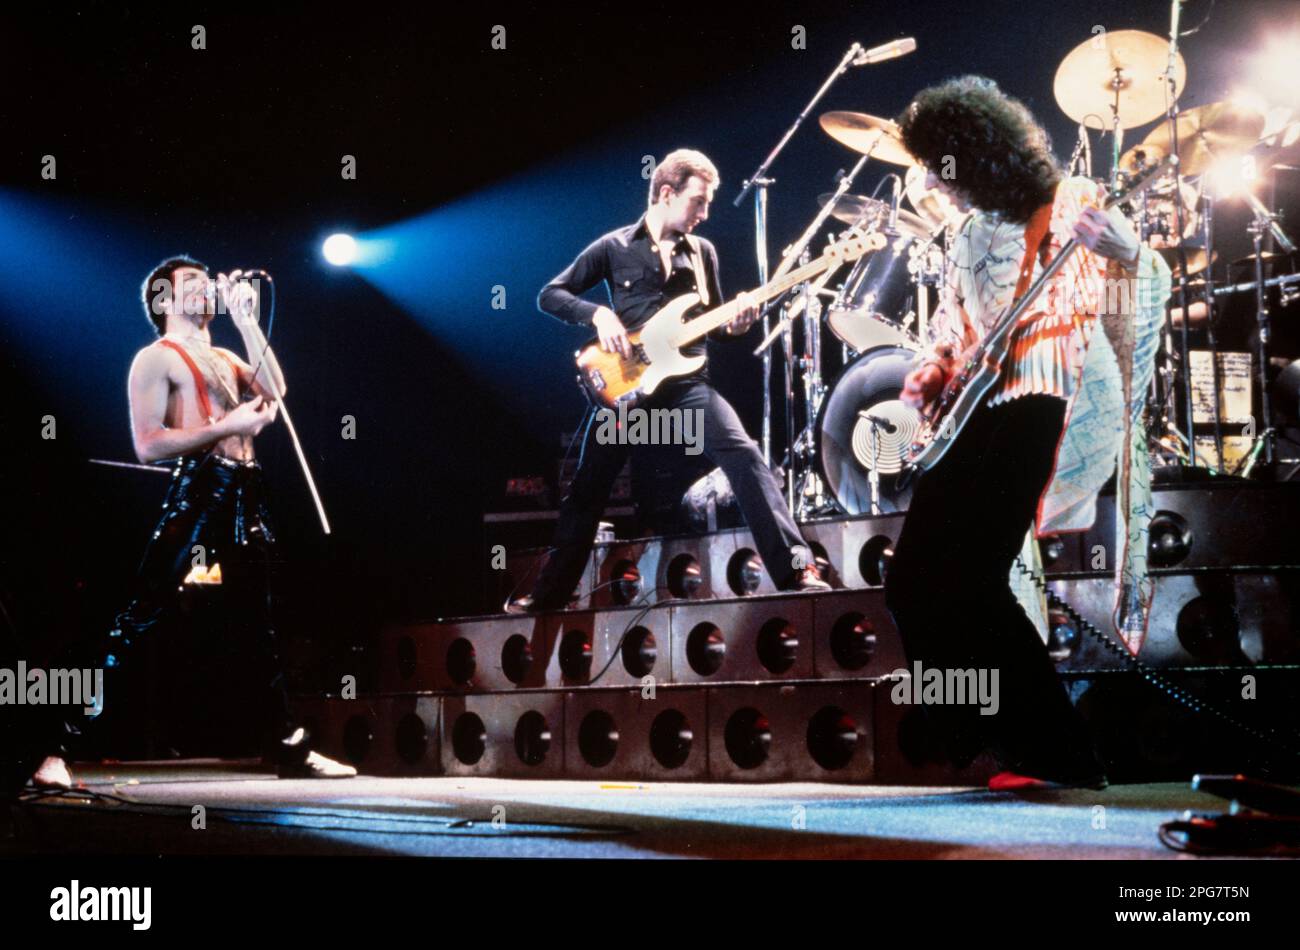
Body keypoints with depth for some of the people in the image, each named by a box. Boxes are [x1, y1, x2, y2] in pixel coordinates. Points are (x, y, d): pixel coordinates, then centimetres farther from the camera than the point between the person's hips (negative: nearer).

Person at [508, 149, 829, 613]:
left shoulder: (702, 252, 14)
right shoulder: (614, 247, 4)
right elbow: (550, 295, 4)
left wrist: (734, 324, -5)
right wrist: (598, 314, -13)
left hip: (686, 378, 1)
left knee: (744, 456, -21)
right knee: (587, 487, 3)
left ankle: (795, 568, -25)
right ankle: (550, 593, 16)